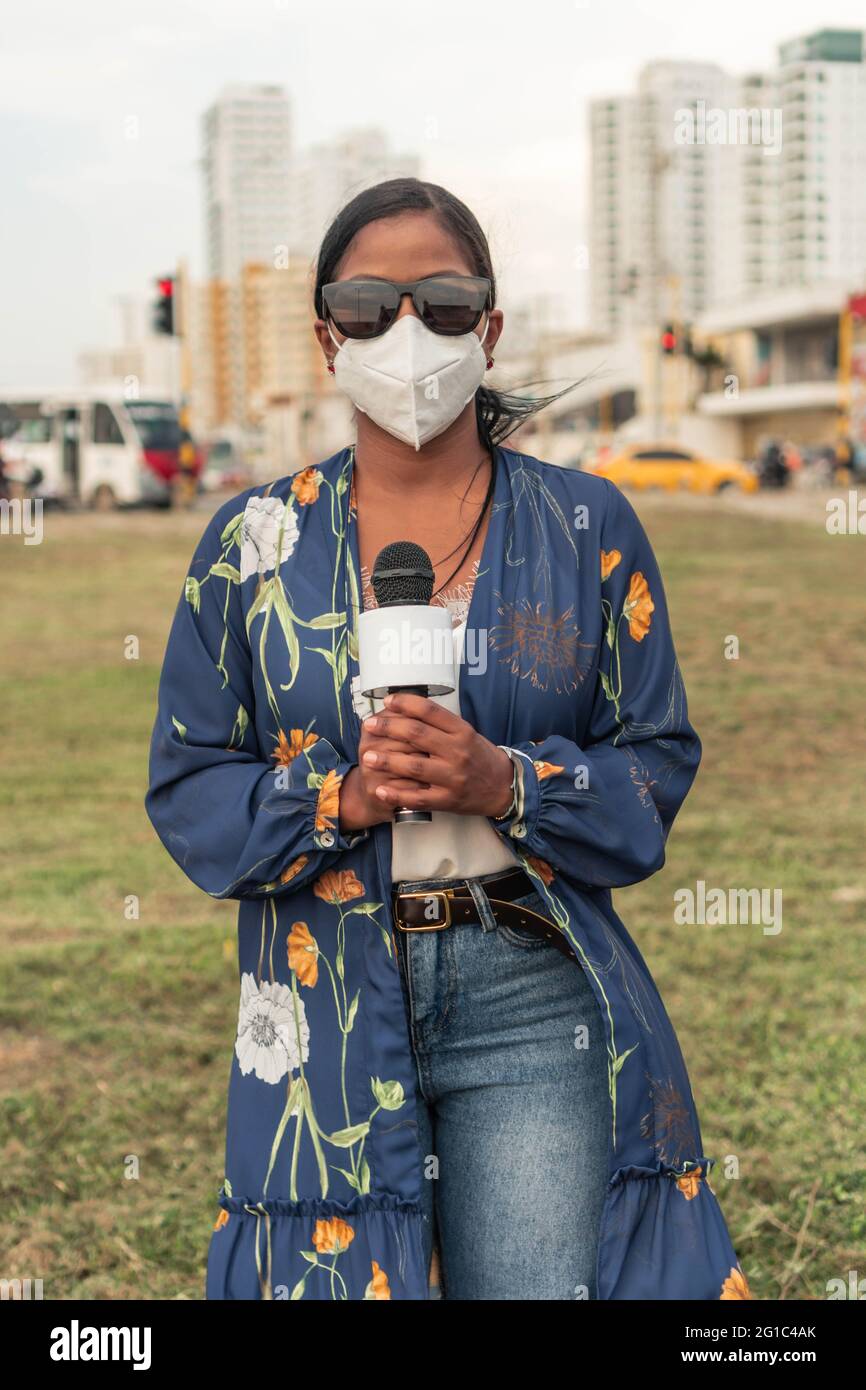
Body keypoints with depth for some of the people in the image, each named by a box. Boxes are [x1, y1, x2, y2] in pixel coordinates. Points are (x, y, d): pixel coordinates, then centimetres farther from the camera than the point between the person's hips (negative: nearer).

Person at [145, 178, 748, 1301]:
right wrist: (343, 799, -15)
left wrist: (504, 782, -16)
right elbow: (187, 789, 3)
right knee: (337, 1274, 10)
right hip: (326, 1002, 1)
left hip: (535, 996, 0)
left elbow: (657, 765, 2)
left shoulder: (587, 527, 3)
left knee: (545, 1280, 1)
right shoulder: (252, 542, 4)